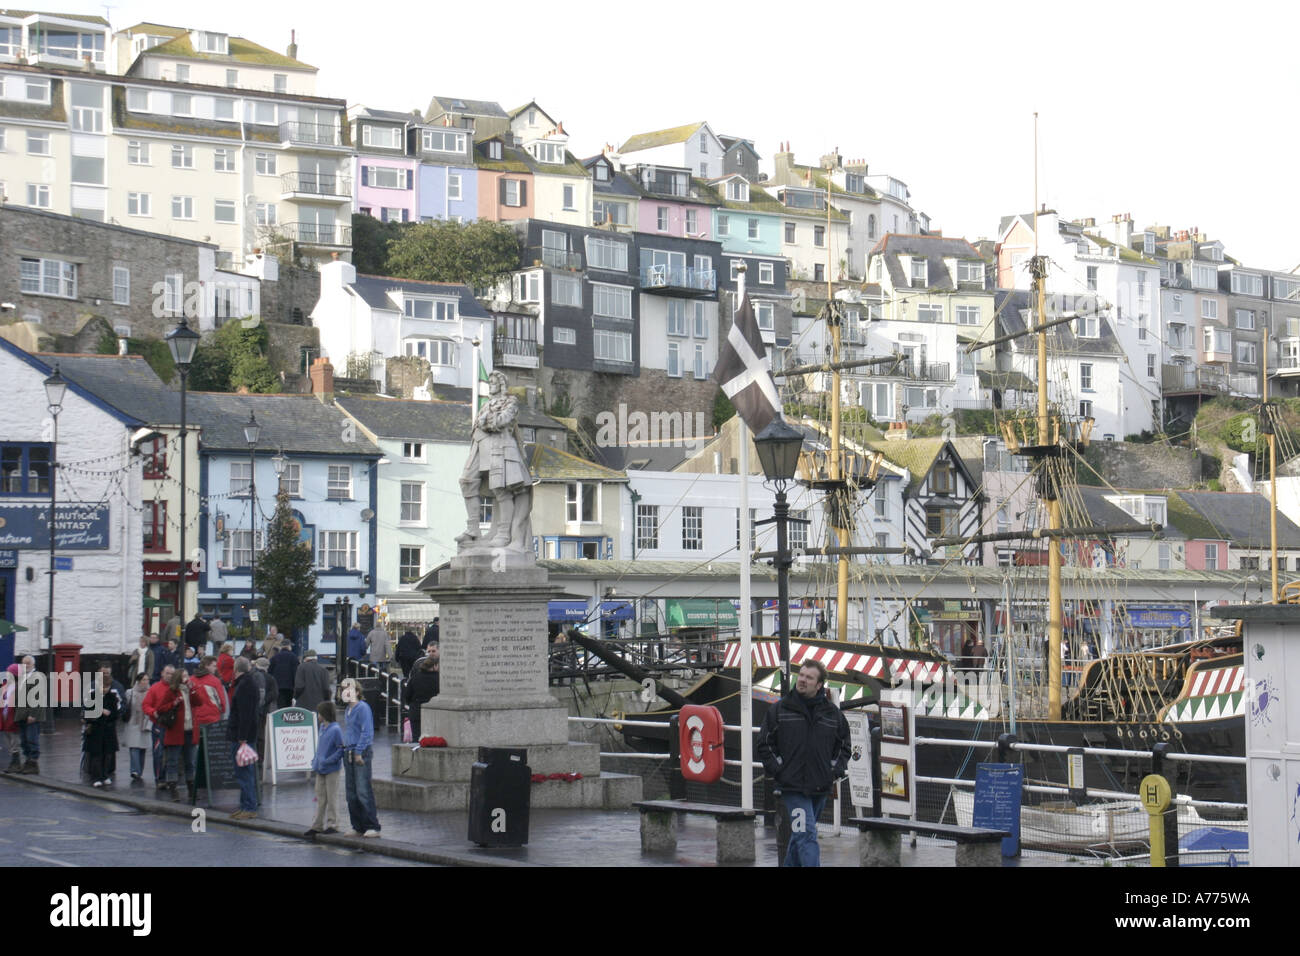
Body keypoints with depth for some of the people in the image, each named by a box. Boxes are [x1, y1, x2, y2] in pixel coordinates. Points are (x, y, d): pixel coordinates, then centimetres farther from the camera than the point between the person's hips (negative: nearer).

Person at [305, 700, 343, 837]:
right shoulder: (322, 727, 10)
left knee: (331, 797, 0)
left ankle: (332, 825, 8)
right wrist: (315, 761, 10)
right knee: (320, 798, 12)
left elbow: (341, 749, -18)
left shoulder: (335, 730, -16)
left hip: (331, 770, -8)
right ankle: (317, 825, 18)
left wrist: (327, 761, -21)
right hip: (320, 769, 8)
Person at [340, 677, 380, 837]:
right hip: (348, 753, 9)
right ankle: (358, 827, 15)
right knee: (351, 794, 9)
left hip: (362, 753, -9)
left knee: (363, 791, -11)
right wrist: (345, 751, 14)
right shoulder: (347, 710, 17)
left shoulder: (363, 708, -9)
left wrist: (359, 752, -18)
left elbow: (366, 732, -15)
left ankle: (372, 827, -8)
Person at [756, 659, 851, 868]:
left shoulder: (833, 713, 7)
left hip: (820, 788, 4)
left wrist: (836, 770, 5)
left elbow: (844, 746, 18)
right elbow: (764, 744, 4)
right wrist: (777, 770, -4)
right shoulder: (779, 710, 0)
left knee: (801, 835, 16)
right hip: (792, 787, -4)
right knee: (806, 836, -14)